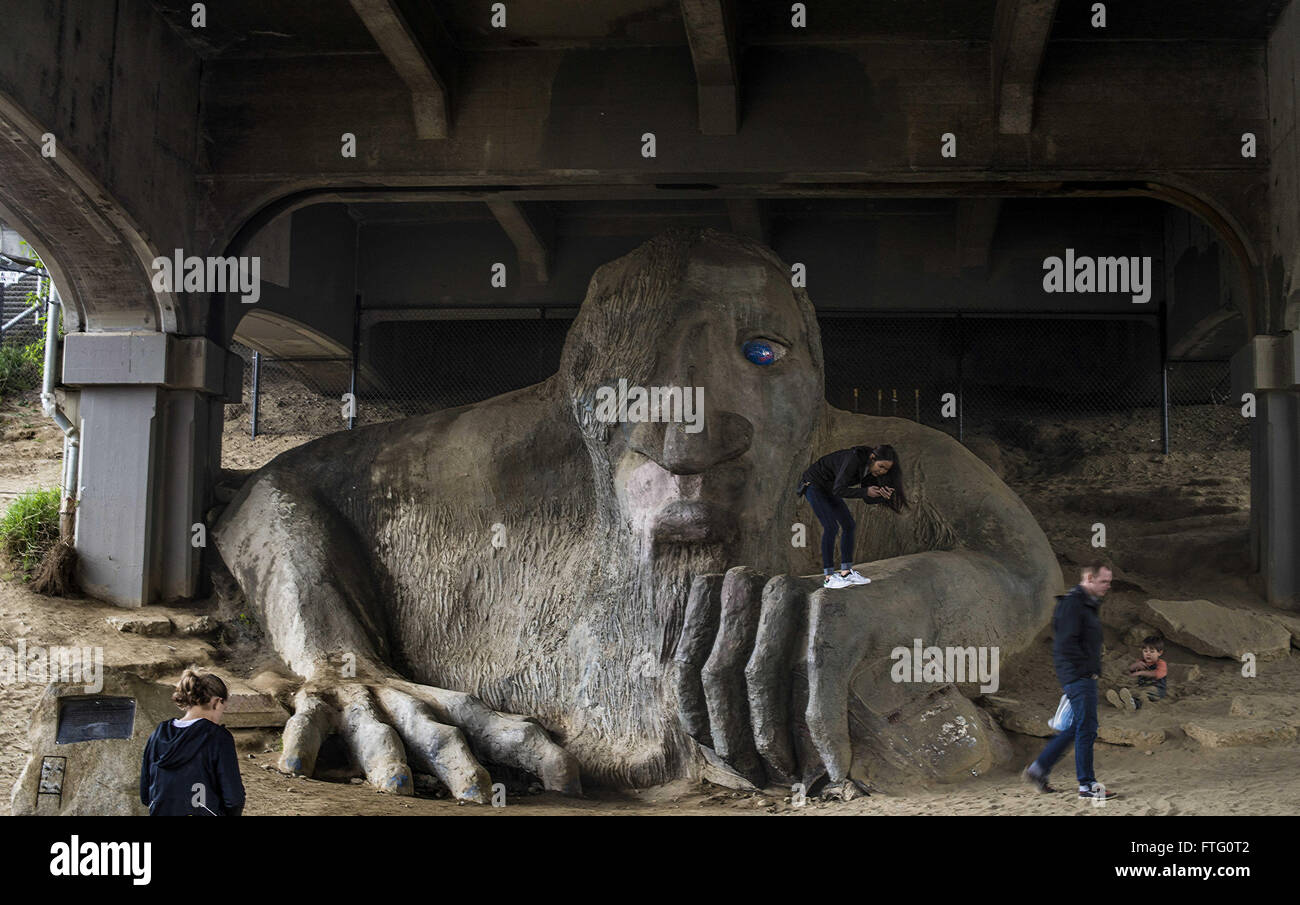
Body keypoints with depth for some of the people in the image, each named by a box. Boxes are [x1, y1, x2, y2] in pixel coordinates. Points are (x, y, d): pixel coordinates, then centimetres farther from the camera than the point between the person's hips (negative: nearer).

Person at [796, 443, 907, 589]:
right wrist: (865, 491, -35)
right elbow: (839, 490, -33)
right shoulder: (854, 459, -32)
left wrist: (882, 495, -26)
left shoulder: (870, 469, -8)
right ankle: (828, 576, -15)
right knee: (831, 527, -18)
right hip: (812, 483, -9)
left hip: (828, 488, 9)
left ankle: (846, 572, 8)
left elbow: (867, 498, -5)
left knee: (849, 525, 2)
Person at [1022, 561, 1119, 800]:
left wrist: (1094, 669, 13)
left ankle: (1038, 769, 20)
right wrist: (1085, 670, -18)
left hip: (1086, 676, 10)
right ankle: (1087, 785, 2)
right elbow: (1066, 643, -21)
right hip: (1078, 676, -10)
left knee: (1077, 727, 14)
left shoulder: (1089, 603, 18)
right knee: (1087, 728, -6)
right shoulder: (1072, 603, -15)